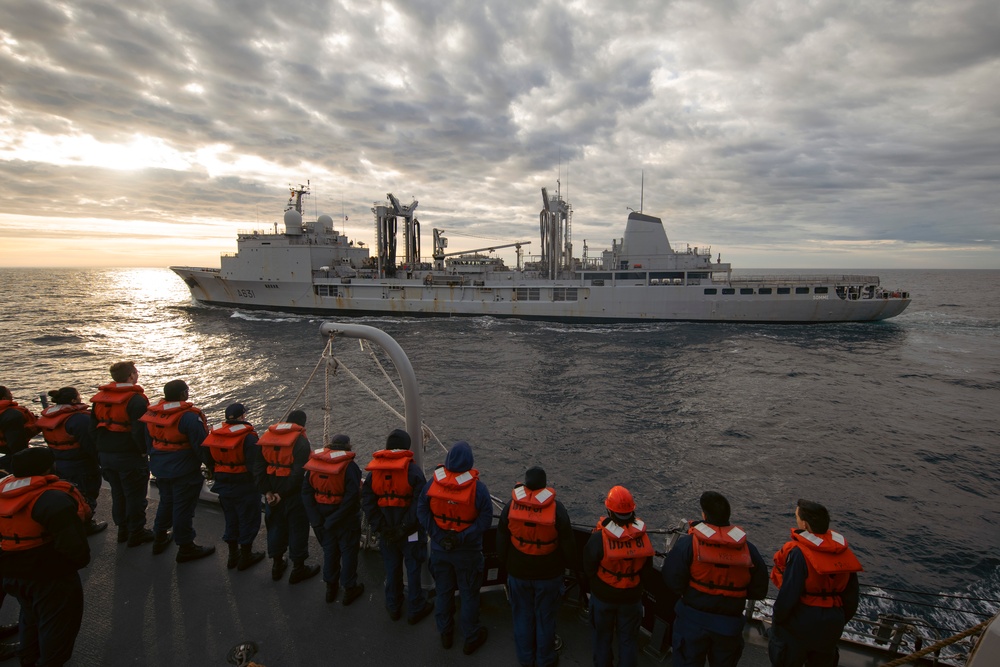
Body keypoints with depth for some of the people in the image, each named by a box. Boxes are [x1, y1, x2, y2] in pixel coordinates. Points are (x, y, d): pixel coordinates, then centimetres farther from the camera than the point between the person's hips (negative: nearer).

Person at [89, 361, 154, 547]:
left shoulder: (99, 398, 7)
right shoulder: (136, 399, -18)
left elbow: (93, 429, 12)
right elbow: (140, 431, -24)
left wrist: (101, 451, 18)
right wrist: (144, 451, -9)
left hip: (106, 455, 7)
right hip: (130, 456, -7)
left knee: (118, 493, 20)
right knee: (135, 495, 5)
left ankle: (123, 529, 30)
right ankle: (136, 533, 13)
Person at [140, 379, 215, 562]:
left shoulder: (152, 413, 1)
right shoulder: (189, 416, -23)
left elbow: (148, 442, 12)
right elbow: (201, 445, -19)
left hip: (160, 469, 8)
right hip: (184, 471, -7)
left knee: (166, 501, 25)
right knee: (183, 506, 3)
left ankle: (160, 538, 39)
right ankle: (185, 548, 14)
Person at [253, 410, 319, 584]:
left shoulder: (267, 437, 4)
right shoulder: (300, 441, -15)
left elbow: (258, 467, 0)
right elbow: (298, 472, -23)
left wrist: (267, 491, -4)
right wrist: (283, 494, -16)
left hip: (272, 493, 6)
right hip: (294, 495, -6)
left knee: (276, 526, 20)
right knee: (298, 529, 8)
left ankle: (277, 564, 35)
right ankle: (298, 568, 19)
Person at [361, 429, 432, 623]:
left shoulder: (374, 471, -2)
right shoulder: (412, 470, -17)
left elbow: (367, 502, -5)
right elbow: (420, 503, -23)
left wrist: (379, 526, -6)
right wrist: (406, 526, -17)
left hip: (387, 532, 4)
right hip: (410, 533, -4)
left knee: (392, 570, 20)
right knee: (413, 570, 12)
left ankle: (393, 607, 35)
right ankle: (415, 610, 24)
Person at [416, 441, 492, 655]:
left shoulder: (432, 483, -13)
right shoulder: (478, 487, -21)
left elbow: (421, 511, -9)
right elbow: (485, 519, -22)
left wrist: (437, 534, -10)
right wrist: (463, 538, -20)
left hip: (439, 549, 3)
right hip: (467, 551, -3)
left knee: (443, 591, 22)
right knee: (469, 594, 16)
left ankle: (445, 633, 41)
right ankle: (471, 637, 32)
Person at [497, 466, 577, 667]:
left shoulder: (511, 506, -13)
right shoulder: (556, 508, -19)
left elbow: (501, 543, -1)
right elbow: (568, 545, -10)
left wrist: (507, 564, 15)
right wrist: (573, 566, 8)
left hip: (518, 573, 2)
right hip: (549, 575, -2)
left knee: (523, 616, 20)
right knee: (545, 618, 17)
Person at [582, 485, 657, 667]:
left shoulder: (598, 538, -29)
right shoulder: (643, 537, -20)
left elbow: (588, 569, -14)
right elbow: (648, 572, -5)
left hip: (602, 597, -2)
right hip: (632, 597, 2)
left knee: (602, 638, 21)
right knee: (628, 639, 22)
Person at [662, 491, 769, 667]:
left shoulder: (687, 543, -18)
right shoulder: (748, 549, -9)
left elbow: (672, 582, -18)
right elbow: (759, 591, -1)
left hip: (693, 621, -2)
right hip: (730, 624, 3)